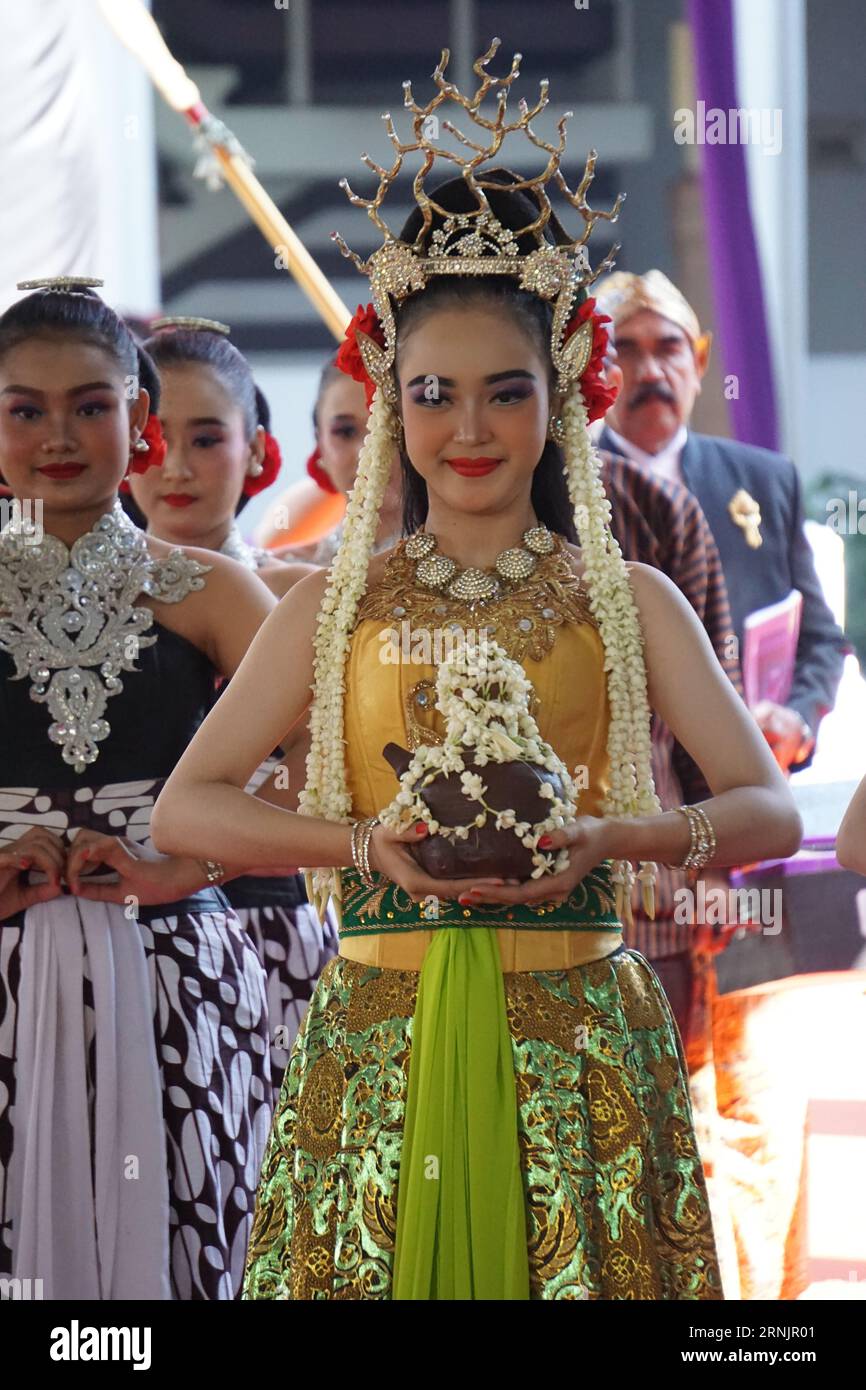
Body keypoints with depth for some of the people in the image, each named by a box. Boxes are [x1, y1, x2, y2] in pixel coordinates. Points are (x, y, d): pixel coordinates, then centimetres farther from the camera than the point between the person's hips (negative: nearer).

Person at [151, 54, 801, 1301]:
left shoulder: (627, 602, 6)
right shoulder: (333, 611, 8)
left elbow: (771, 810, 1)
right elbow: (183, 810, 2)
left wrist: (610, 841, -17)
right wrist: (372, 845, -13)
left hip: (578, 1046, 0)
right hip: (381, 1044, 0)